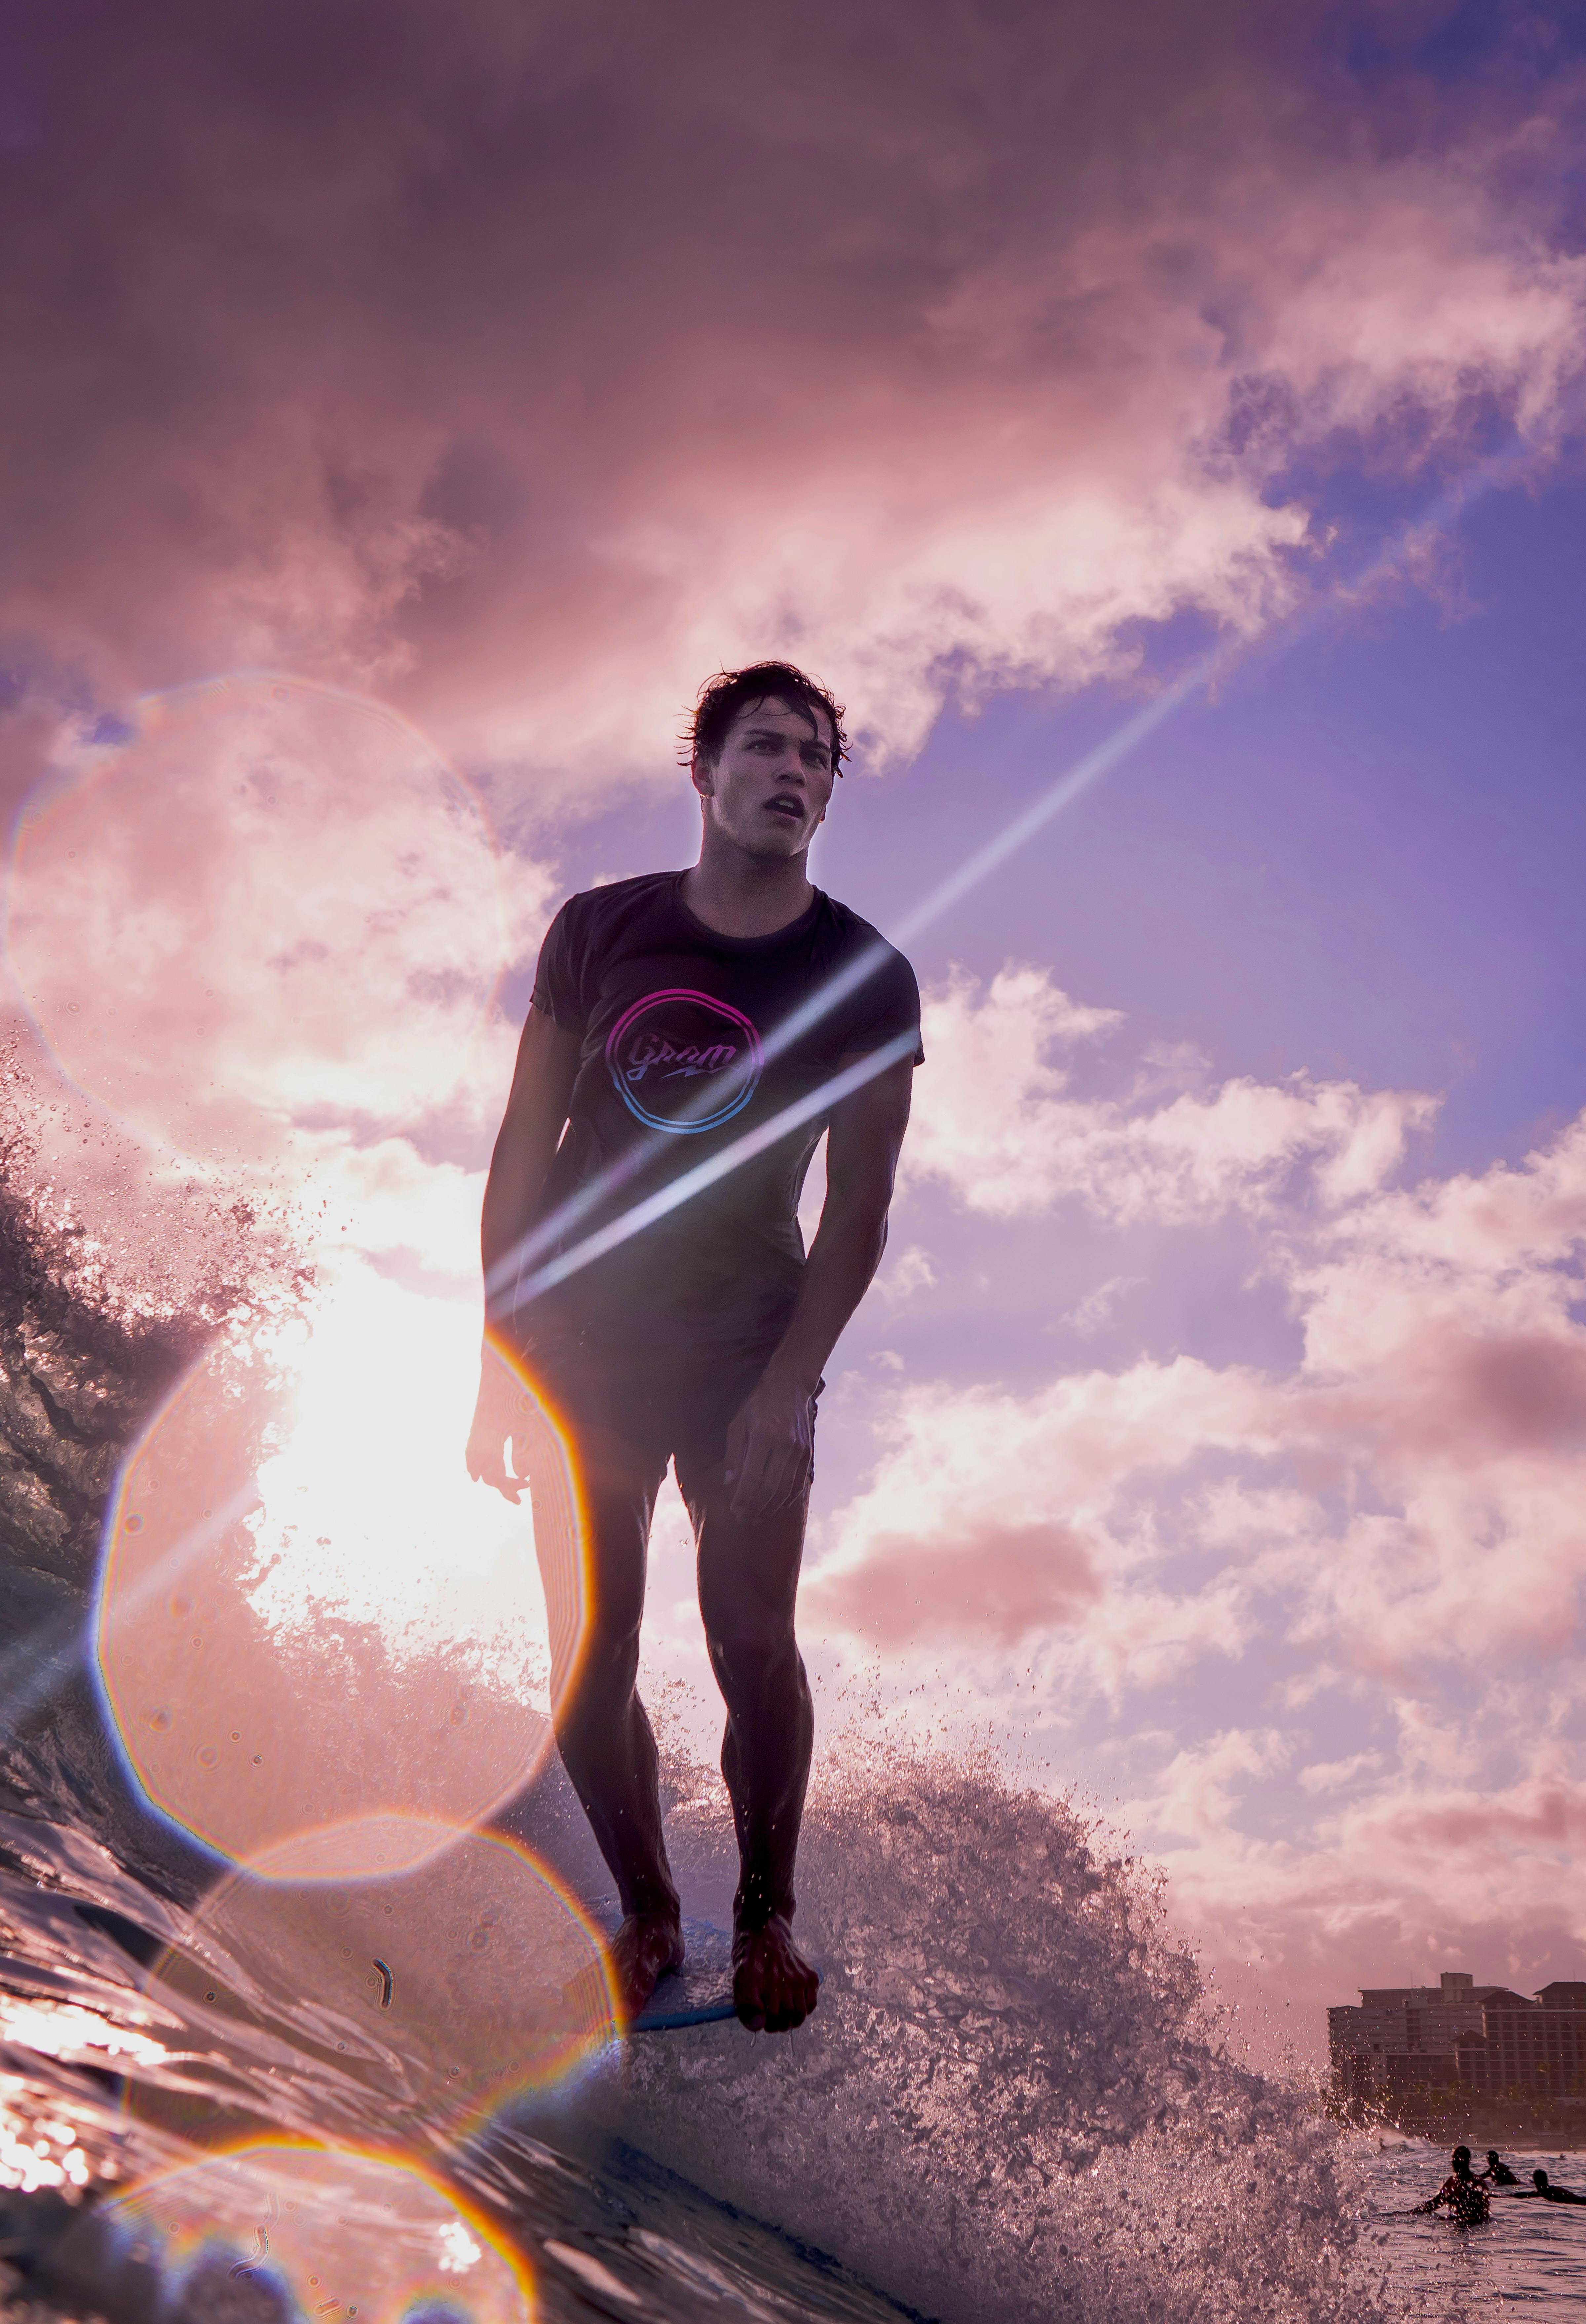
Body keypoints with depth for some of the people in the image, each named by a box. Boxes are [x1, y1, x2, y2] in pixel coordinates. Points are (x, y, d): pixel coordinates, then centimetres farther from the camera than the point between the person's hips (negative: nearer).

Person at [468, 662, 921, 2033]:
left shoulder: (861, 975, -3)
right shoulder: (600, 930, 0)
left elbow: (860, 1202, -3)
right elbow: (525, 1149, 2)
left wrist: (791, 1382, -12)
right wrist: (501, 1362, -2)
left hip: (747, 1356, -1)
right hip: (583, 1348, 2)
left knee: (755, 1648, -4)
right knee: (588, 1666, 3)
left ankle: (767, 1913, 19)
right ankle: (646, 1914, 23)